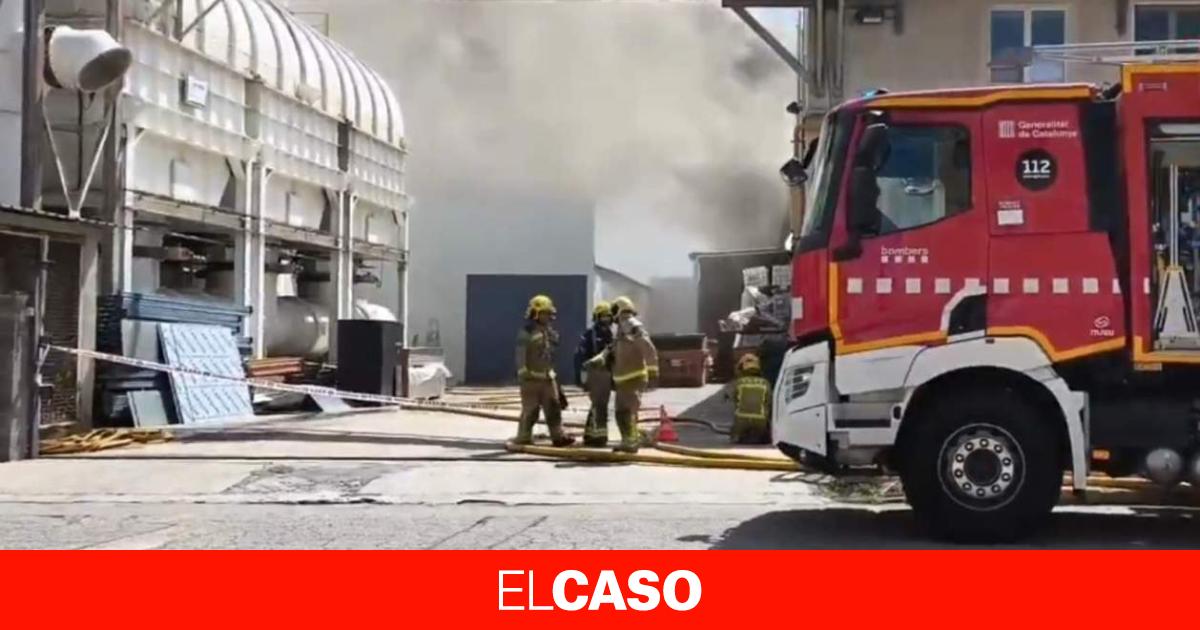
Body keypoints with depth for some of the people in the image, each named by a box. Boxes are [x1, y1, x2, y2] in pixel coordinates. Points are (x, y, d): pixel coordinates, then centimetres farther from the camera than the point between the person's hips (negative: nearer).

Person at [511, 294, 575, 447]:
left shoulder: (549, 331, 14)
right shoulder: (527, 332, -11)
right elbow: (521, 354, -15)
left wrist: (551, 372, 15)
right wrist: (523, 373, -19)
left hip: (548, 376, 8)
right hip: (532, 377, -8)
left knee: (553, 407, 7)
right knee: (530, 410, -5)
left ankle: (558, 436, 10)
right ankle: (523, 437, 3)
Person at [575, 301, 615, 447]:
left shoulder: (610, 335, 15)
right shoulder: (589, 334, -8)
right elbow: (580, 356, -12)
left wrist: (614, 376, 18)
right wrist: (582, 375, -16)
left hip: (607, 374, 8)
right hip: (594, 373, -8)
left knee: (600, 406, 12)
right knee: (599, 405, -12)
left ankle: (590, 435, 20)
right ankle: (598, 435, -11)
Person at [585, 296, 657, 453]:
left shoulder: (634, 327, -14)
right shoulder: (621, 330, 16)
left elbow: (649, 350, -19)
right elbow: (612, 350, 14)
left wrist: (653, 374, -21)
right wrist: (597, 360, -3)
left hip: (634, 378, -9)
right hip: (622, 379, 9)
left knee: (628, 410, -12)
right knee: (621, 412, 13)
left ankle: (630, 442, -9)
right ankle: (629, 441, 22)